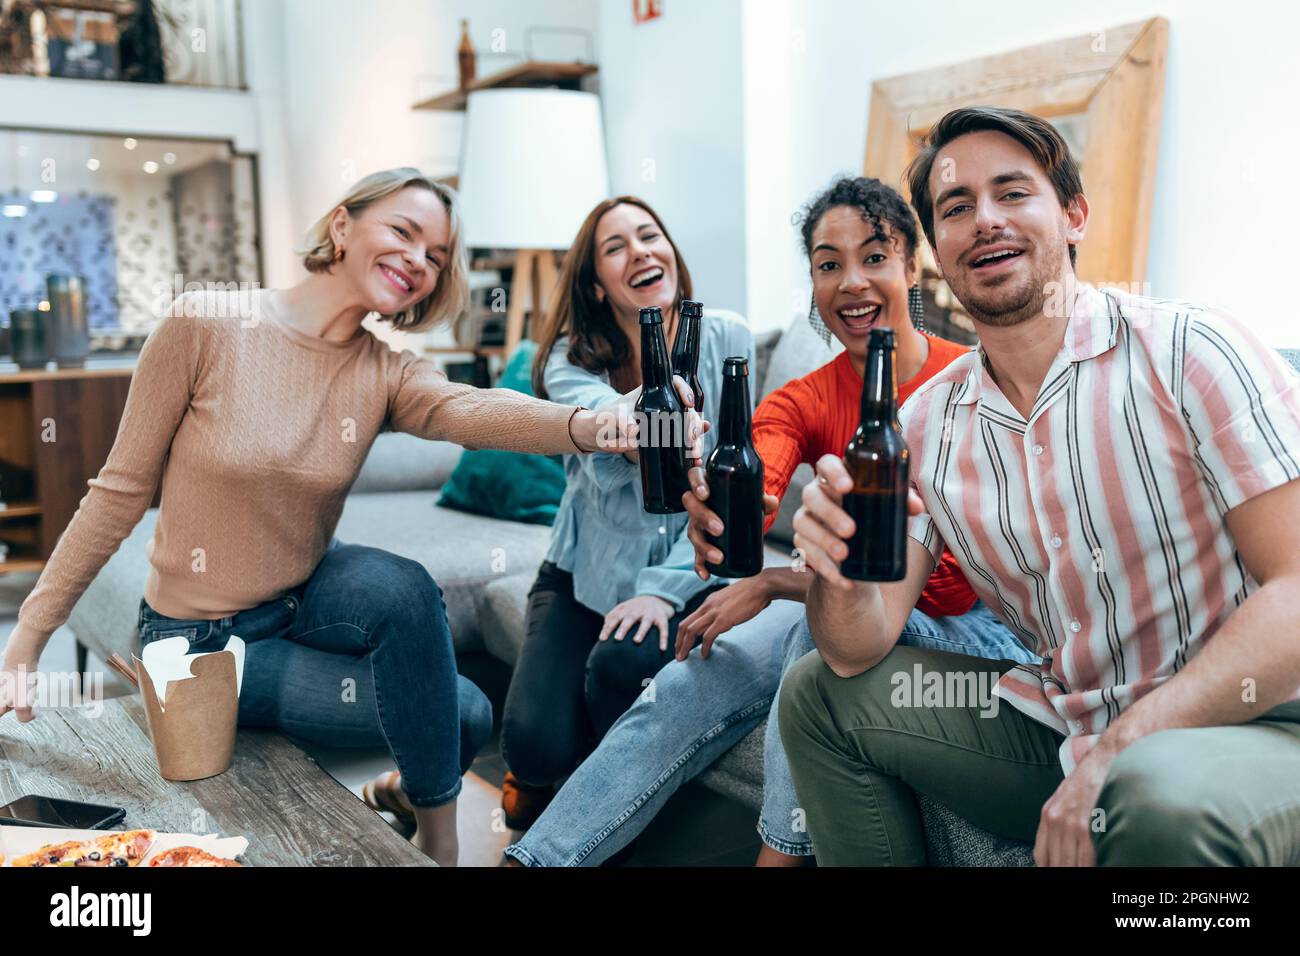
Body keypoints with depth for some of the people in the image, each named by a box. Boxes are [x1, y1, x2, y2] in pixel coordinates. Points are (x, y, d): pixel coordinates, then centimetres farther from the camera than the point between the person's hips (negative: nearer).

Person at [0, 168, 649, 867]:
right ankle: (440, 845, 11)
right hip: (203, 639, -4)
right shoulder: (205, 326, -17)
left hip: (304, 596, 4)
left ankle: (417, 792, 0)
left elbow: (471, 410, -31)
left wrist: (588, 426, -52)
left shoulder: (386, 375, -8)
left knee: (402, 586, -29)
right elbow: (121, 491, -11)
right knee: (462, 712, -19)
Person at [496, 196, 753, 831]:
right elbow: (607, 463, -29)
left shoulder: (724, 339, -6)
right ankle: (536, 775, 20)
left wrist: (667, 585, -19)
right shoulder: (572, 358, -6)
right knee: (537, 744, -19)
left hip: (682, 573, 0)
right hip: (585, 571, 1)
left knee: (623, 663, -31)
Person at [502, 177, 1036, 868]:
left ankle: (782, 851, -18)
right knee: (699, 677, -15)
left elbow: (945, 566, -22)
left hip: (969, 628, -4)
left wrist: (771, 583, -22)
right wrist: (717, 515, -49)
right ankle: (534, 860, -9)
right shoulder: (803, 403, -2)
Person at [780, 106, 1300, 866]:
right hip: (1057, 731, 5)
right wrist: (840, 569, -24)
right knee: (819, 692, 5)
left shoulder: (1192, 352, -12)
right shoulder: (925, 424, 4)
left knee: (1156, 795, -38)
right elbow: (863, 649, -1)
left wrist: (1122, 748, -25)